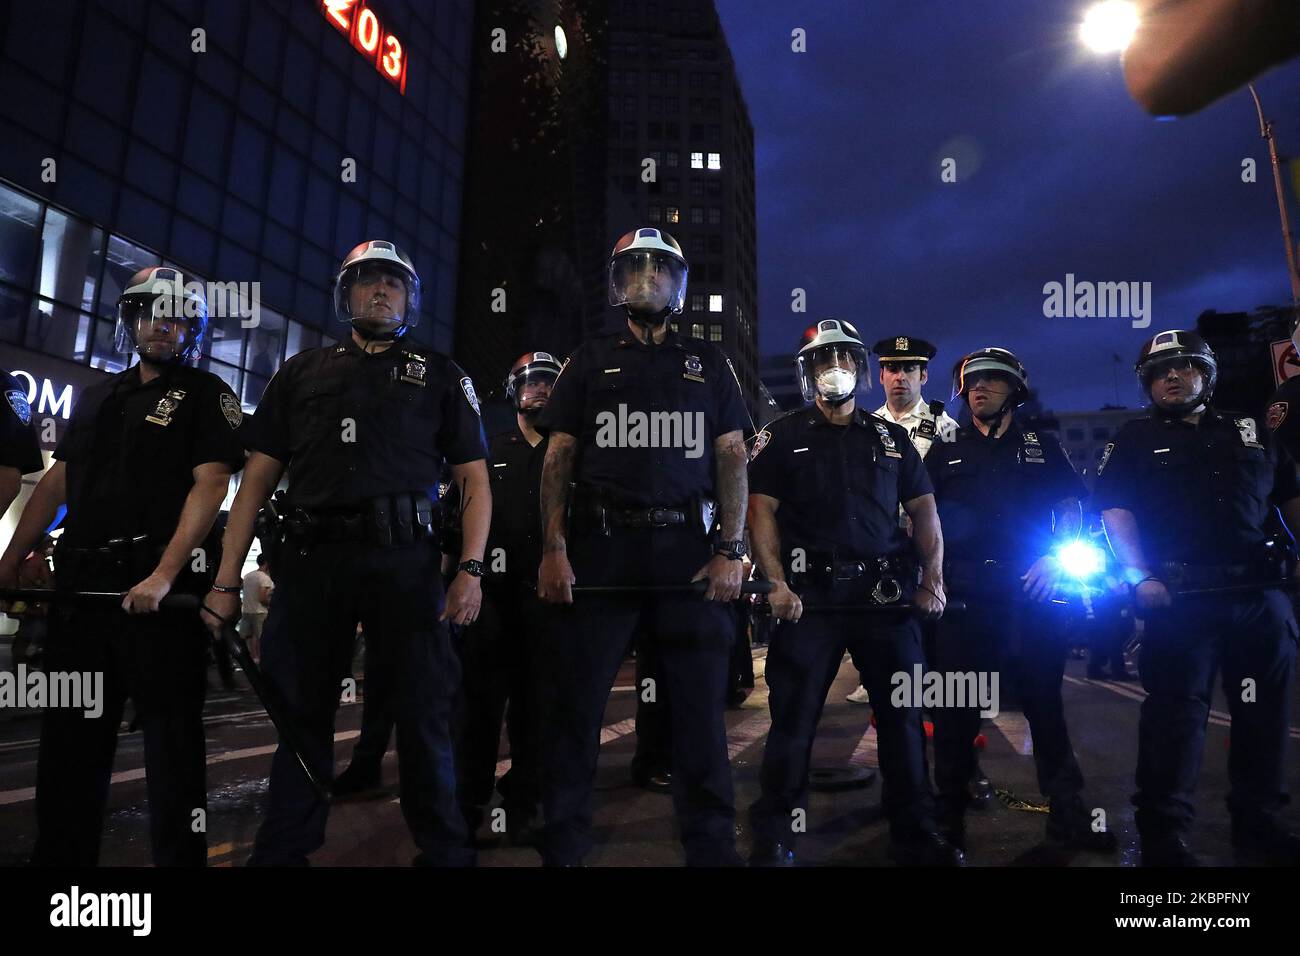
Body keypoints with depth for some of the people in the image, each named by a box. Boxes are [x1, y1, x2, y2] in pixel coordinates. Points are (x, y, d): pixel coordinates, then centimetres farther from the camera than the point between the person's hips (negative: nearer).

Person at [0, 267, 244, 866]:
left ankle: (179, 857, 11)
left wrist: (163, 576, -21)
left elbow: (209, 486, -11)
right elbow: (57, 482, 19)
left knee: (170, 739, 0)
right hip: (79, 581, 6)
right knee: (69, 738, 13)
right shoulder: (98, 395, 19)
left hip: (160, 586, -6)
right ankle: (60, 855, 26)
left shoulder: (205, 394, 0)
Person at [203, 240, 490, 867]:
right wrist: (227, 581, 5)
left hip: (405, 560, -2)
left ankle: (444, 849, 18)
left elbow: (475, 480, 6)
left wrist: (470, 569, -8)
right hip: (310, 559, 2)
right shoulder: (302, 372, 18)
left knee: (423, 714, 1)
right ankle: (283, 850, 26)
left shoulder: (439, 376, 13)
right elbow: (257, 480, 13)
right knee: (301, 714, 10)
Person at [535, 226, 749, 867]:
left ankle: (712, 847, 17)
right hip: (600, 548, 0)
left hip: (689, 550, 1)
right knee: (576, 704, 3)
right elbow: (558, 459, 8)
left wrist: (730, 551, -3)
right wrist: (553, 548, -4)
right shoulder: (590, 360, 15)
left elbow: (732, 458, 9)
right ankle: (562, 847, 17)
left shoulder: (708, 363, 17)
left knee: (700, 706, 3)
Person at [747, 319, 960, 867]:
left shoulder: (891, 437, 16)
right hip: (811, 596, -3)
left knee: (903, 714, 9)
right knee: (794, 718, 1)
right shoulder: (783, 436, 7)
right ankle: (774, 839, 15)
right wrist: (777, 582, -14)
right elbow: (760, 511, -1)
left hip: (886, 594, 3)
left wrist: (933, 576, 0)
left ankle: (914, 834, 24)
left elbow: (923, 509, 14)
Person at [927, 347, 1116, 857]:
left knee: (1044, 699, 7)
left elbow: (1071, 507, 10)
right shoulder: (945, 452, 13)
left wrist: (1056, 557, -6)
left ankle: (1067, 812, 19)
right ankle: (950, 811, 15)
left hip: (1032, 590, 0)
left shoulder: (1041, 446, 14)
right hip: (962, 594, 0)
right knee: (956, 705, 4)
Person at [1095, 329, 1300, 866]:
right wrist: (1140, 577, -14)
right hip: (1179, 599, -4)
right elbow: (1114, 509, -2)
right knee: (1175, 713, -4)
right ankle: (1165, 834, 3)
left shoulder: (1251, 433, 19)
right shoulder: (1135, 440, 8)